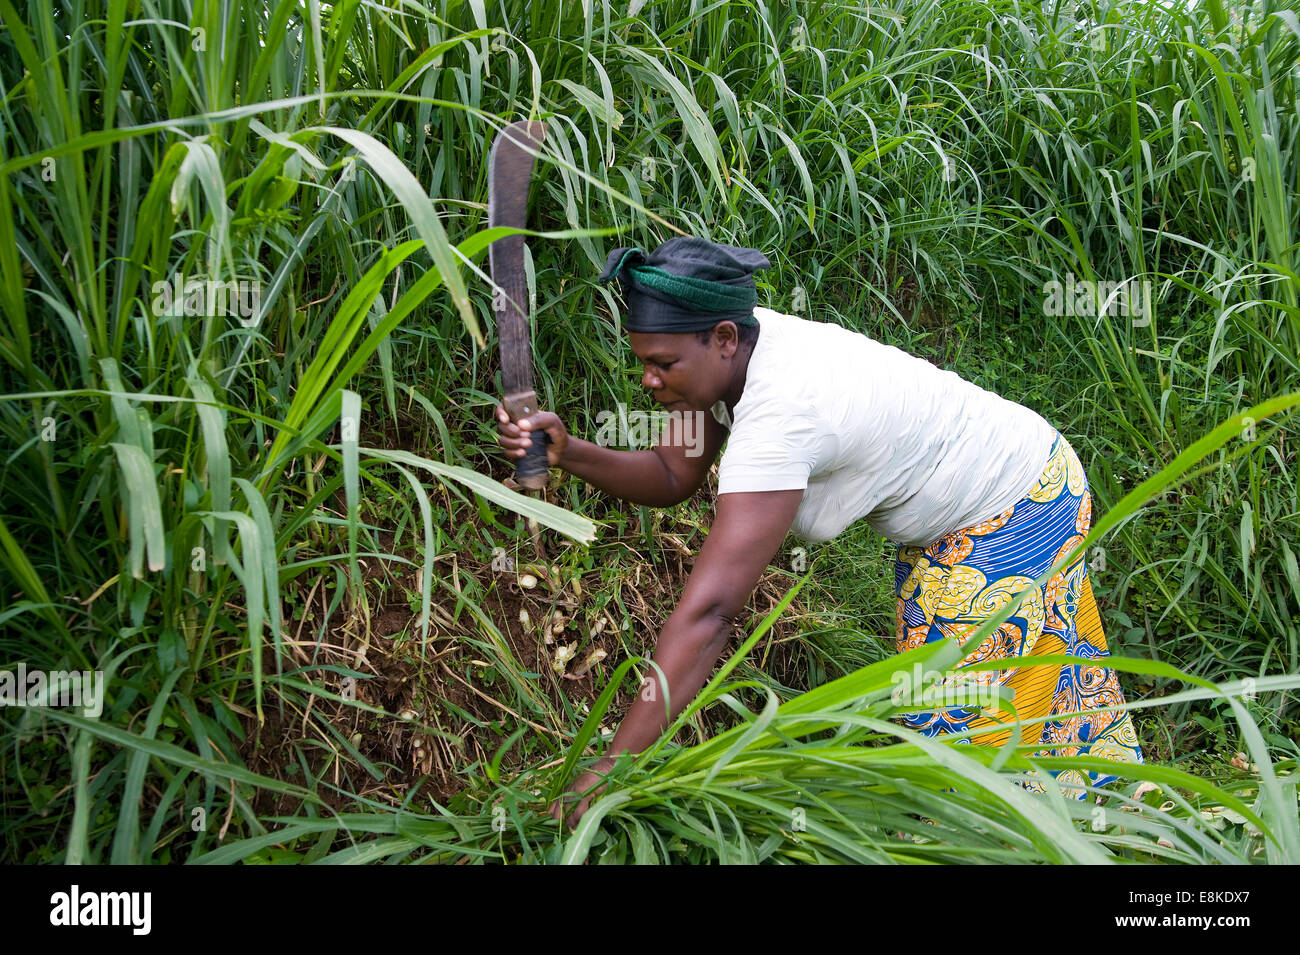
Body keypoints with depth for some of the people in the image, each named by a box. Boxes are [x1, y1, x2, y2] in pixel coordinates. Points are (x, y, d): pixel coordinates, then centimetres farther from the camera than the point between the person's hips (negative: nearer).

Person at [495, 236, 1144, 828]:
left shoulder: (780, 413, -42)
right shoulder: (732, 354, -15)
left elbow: (707, 612, -47)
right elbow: (671, 478, -8)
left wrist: (613, 765, -46)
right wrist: (570, 454, -27)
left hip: (1019, 507, -9)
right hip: (949, 517, 9)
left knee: (963, 716, 3)